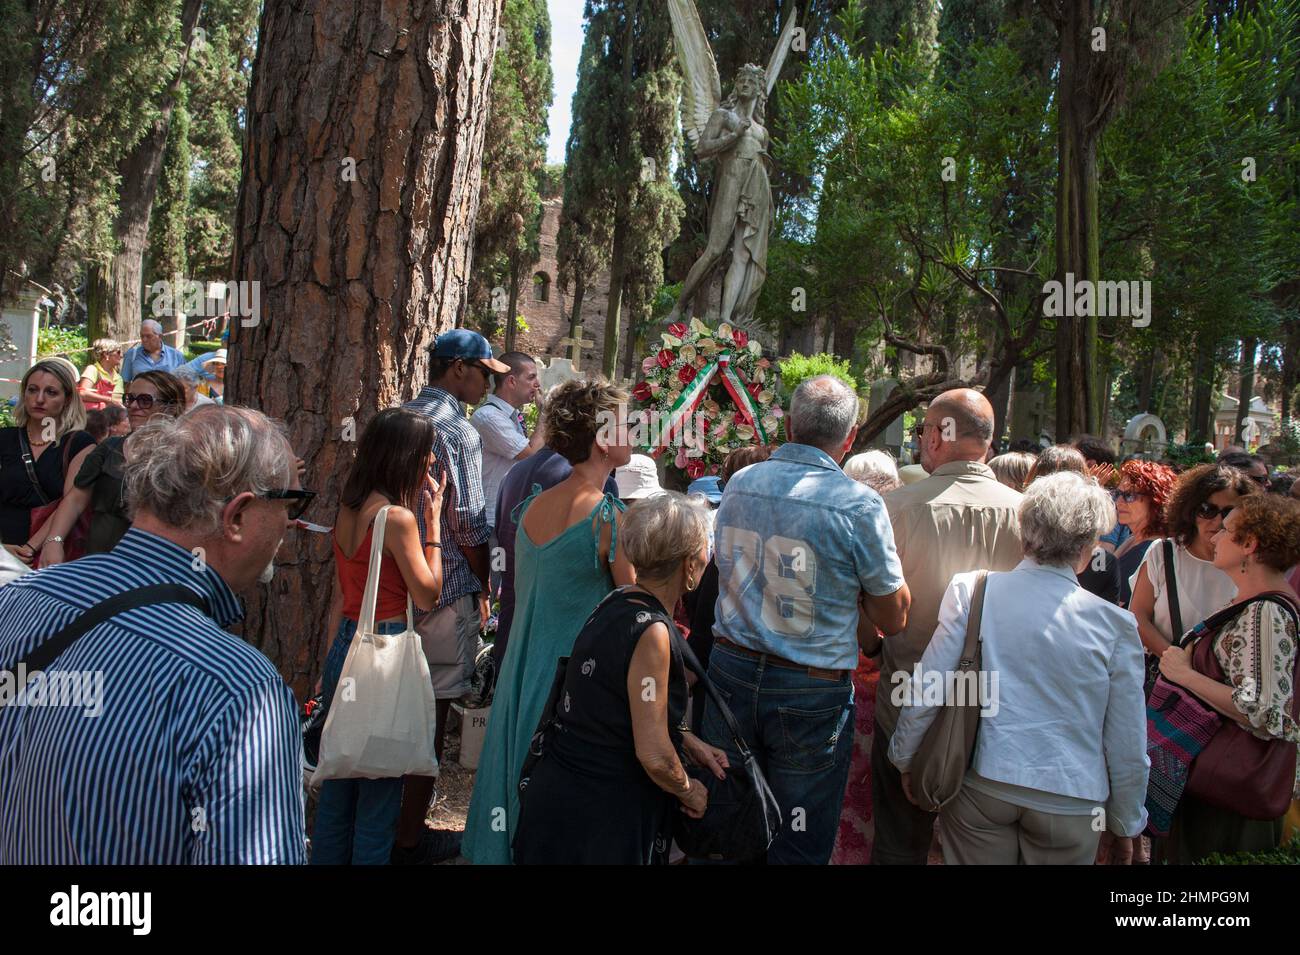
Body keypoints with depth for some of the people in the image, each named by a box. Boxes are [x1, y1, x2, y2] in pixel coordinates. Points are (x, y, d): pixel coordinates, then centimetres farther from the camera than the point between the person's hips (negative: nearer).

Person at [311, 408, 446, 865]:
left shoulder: (349, 509, 7)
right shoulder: (397, 516, -18)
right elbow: (428, 594, -11)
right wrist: (433, 520, -7)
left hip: (346, 644, 8)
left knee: (338, 779, 18)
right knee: (379, 787, 5)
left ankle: (327, 855, 30)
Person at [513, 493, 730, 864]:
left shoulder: (616, 603, 3)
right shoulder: (651, 631, -24)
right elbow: (654, 756, -23)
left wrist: (689, 742, 12)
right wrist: (688, 792, -5)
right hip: (598, 818, -8)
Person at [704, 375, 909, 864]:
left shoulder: (738, 485, 1)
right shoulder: (858, 504, -14)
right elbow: (893, 618, -6)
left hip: (731, 672, 5)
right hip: (811, 693, -4)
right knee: (799, 845, 11)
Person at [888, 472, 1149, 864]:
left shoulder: (971, 590, -11)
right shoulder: (1114, 623, -12)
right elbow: (1127, 743, -4)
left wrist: (906, 758, 8)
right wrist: (1126, 824, 11)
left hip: (979, 783, 1)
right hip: (1069, 799, 0)